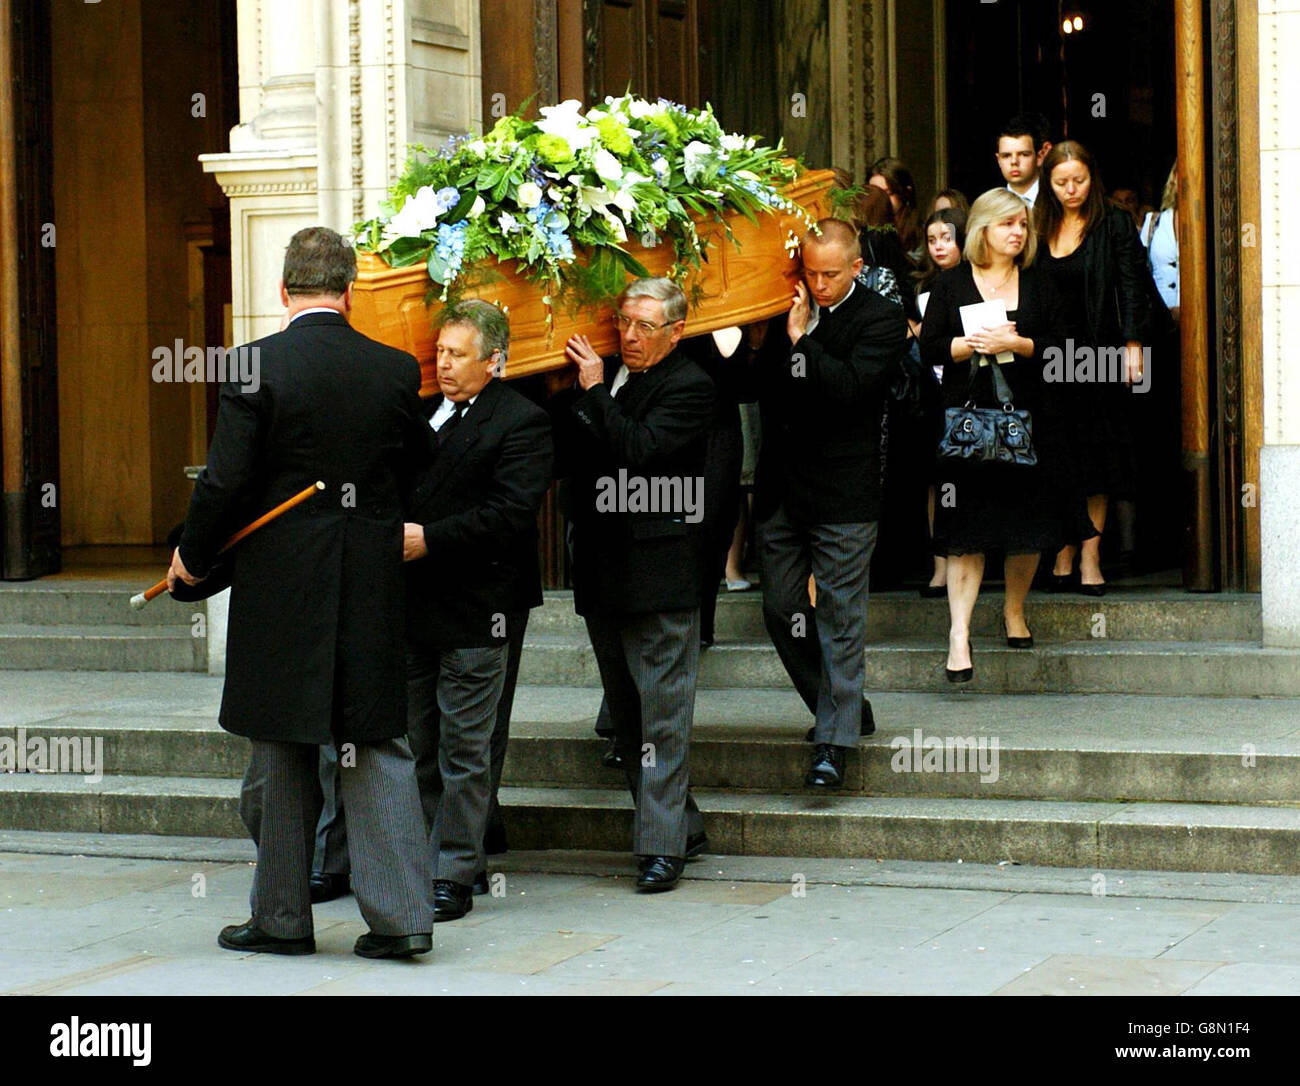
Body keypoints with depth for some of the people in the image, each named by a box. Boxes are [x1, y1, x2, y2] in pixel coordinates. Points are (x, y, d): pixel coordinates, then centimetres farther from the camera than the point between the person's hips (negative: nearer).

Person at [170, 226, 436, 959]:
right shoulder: (396, 370, 0)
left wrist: (194, 557, 4)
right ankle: (400, 915, 3)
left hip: (280, 584, -3)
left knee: (283, 754, 8)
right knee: (378, 746, 8)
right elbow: (419, 471, 11)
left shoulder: (257, 367, -11)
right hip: (373, 588, 3)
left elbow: (226, 480, -12)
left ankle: (282, 916, 16)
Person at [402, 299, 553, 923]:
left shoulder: (521, 422, -7)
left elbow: (510, 513, -17)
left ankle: (454, 878, 5)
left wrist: (430, 539, -20)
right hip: (411, 609, 7)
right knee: (415, 748, 12)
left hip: (473, 612, -7)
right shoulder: (422, 414, 16)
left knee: (463, 750, -1)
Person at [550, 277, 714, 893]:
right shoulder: (605, 374, 13)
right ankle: (681, 825, 25)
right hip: (602, 571, 8)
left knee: (662, 712, -5)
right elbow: (566, 450, 17)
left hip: (659, 570, -8)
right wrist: (567, 389, 6)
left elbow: (639, 450, -21)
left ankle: (663, 845, -3)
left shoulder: (688, 387, -8)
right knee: (626, 714, 14)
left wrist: (595, 390, -14)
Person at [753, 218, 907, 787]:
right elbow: (761, 383, 18)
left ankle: (834, 740, 0)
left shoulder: (880, 319, -7)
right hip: (780, 485, 6)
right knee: (781, 610, 11)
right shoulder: (785, 310, 9)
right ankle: (845, 707, 27)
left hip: (843, 491, -6)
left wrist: (802, 339, -15)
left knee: (840, 614, -4)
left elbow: (851, 385, -21)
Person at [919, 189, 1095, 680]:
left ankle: (1015, 609, 28)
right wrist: (976, 344, -13)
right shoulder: (951, 283, 6)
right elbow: (930, 347, -1)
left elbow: (1057, 346, 2)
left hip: (1027, 415, 3)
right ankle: (959, 634, -10)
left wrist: (1016, 343, -13)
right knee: (967, 530, -8)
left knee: (1029, 525, 6)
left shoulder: (1038, 283, 11)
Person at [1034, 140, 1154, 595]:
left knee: (1095, 455, -2)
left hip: (1095, 353, -3)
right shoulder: (1039, 229, 11)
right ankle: (1062, 557, 7)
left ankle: (1090, 558, 0)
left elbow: (1133, 287, -5)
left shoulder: (1114, 225, 1)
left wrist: (1133, 344, -14)